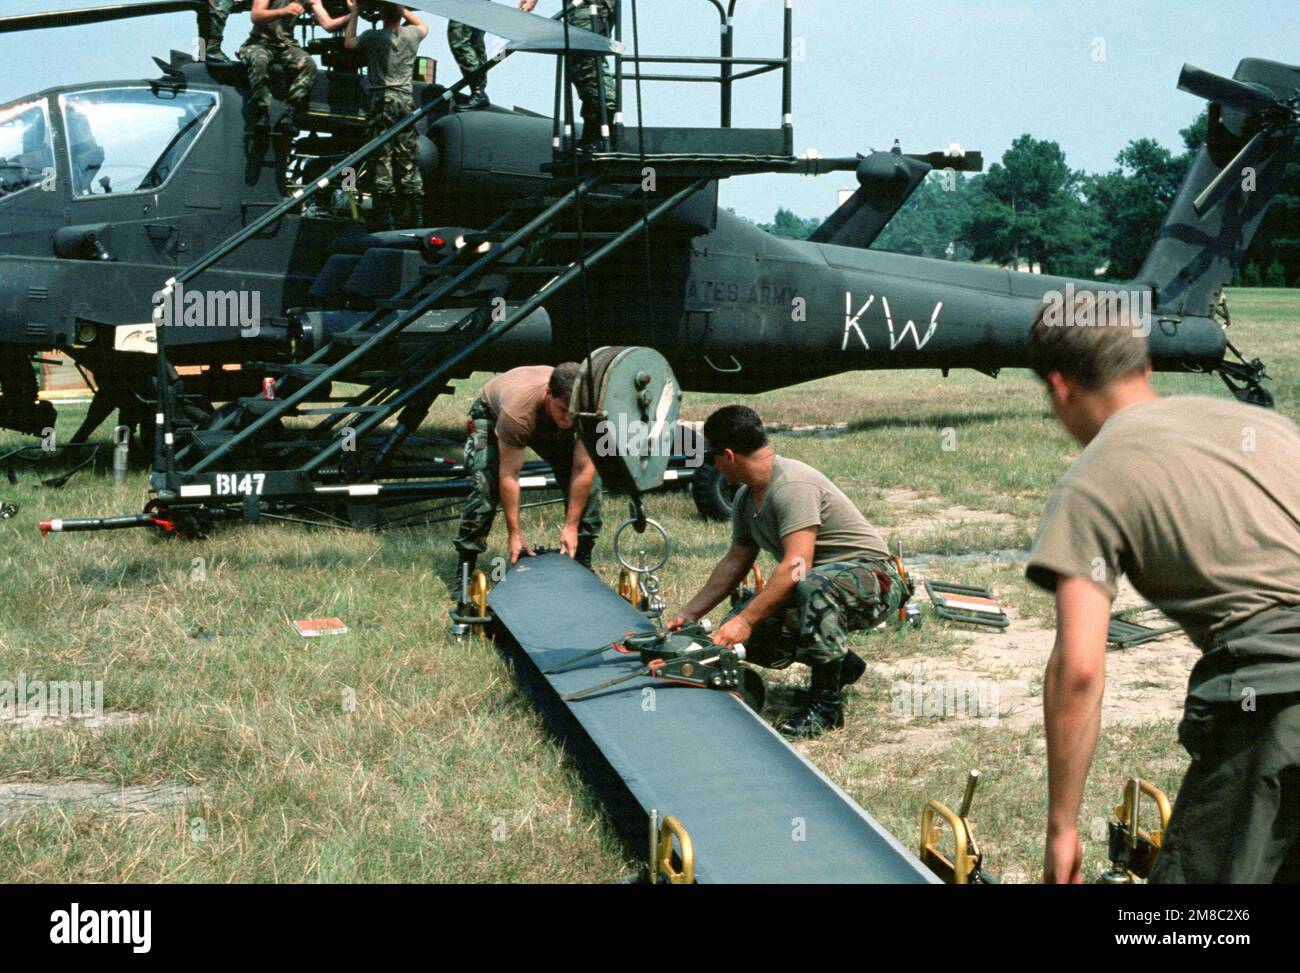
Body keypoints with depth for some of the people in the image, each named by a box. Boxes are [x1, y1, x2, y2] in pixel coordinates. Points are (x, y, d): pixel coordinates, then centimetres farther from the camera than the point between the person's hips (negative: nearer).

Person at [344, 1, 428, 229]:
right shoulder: (412, 34, 5)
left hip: (381, 100, -3)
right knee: (408, 160, 7)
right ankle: (414, 217, 9)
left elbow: (349, 43, 18)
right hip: (405, 100, 3)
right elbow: (423, 26, 30)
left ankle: (385, 221, -8)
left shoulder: (372, 37, -3)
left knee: (381, 159, -3)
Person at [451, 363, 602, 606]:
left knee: (588, 483, -13)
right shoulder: (519, 408, -45)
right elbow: (509, 476, -36)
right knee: (486, 484, -24)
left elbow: (583, 470, -29)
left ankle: (582, 564, 4)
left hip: (551, 428, 3)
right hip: (492, 414, -3)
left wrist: (571, 527, -27)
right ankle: (463, 571, -12)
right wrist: (514, 532, -30)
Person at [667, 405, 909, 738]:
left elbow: (797, 566, -32)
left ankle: (826, 702, -25)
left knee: (814, 586, -42)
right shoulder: (746, 497, 8)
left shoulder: (793, 486, -23)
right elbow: (735, 561, 19)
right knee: (738, 634, -8)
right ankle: (840, 665, 12)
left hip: (872, 577, -9)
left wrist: (747, 619, -33)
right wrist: (690, 614, 16)